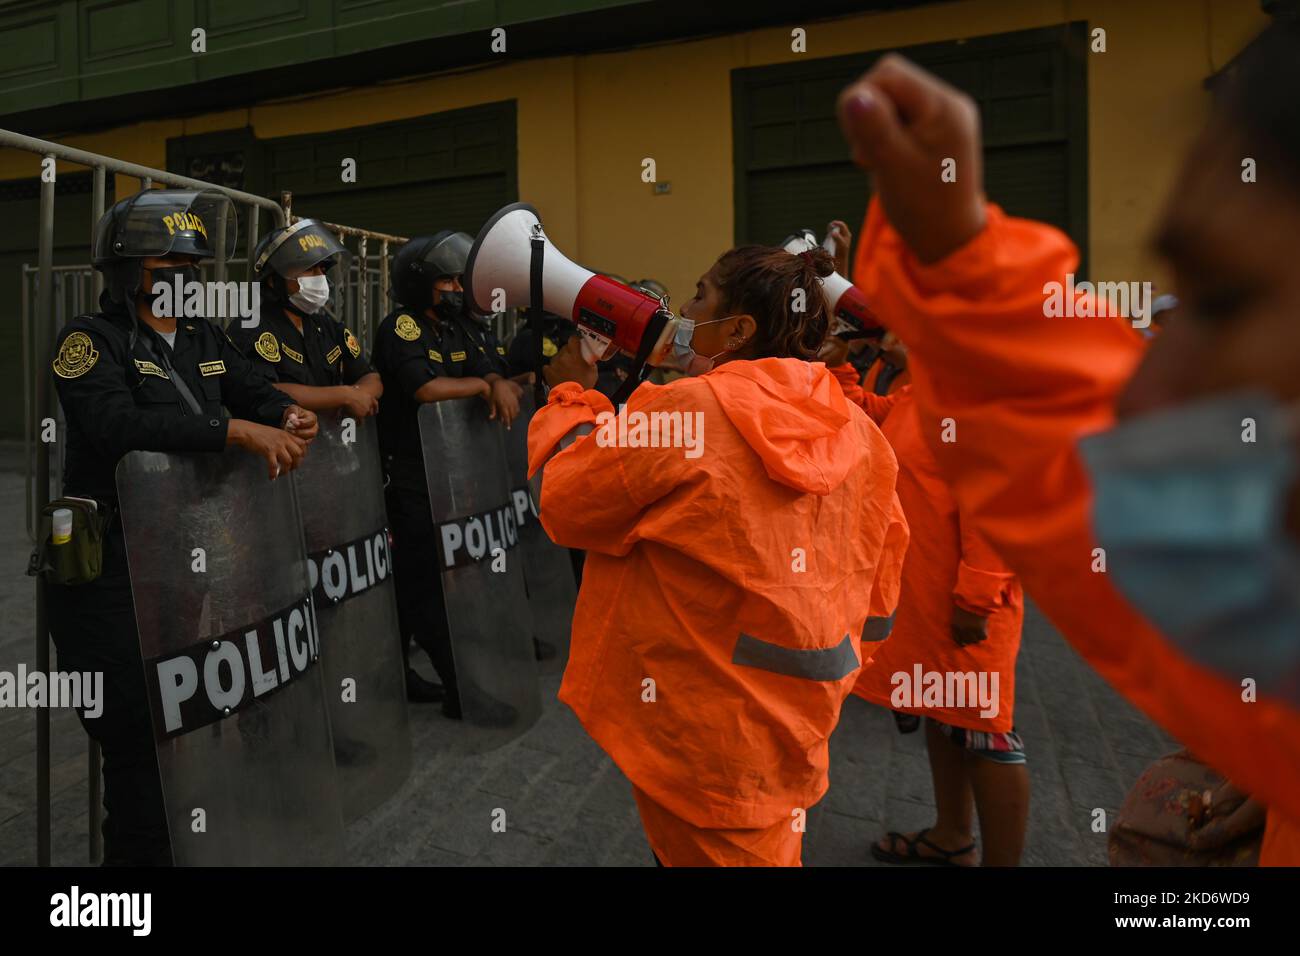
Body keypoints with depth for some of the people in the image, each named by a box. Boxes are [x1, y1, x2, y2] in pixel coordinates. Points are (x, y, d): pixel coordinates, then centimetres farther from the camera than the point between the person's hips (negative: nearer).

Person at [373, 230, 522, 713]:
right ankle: (461, 688, -4)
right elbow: (427, 388, -23)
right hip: (405, 472, -8)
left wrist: (499, 385, -13)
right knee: (426, 582, -6)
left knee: (411, 577, 14)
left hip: (441, 469, 9)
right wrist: (481, 386, -11)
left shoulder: (451, 328, 16)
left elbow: (485, 369, 10)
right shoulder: (400, 328, -10)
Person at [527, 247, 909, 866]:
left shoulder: (683, 413, -21)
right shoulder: (857, 430, -2)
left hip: (707, 729, -6)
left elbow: (564, 501, -10)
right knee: (767, 848, 26)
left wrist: (570, 394, 4)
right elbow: (880, 570, 7)